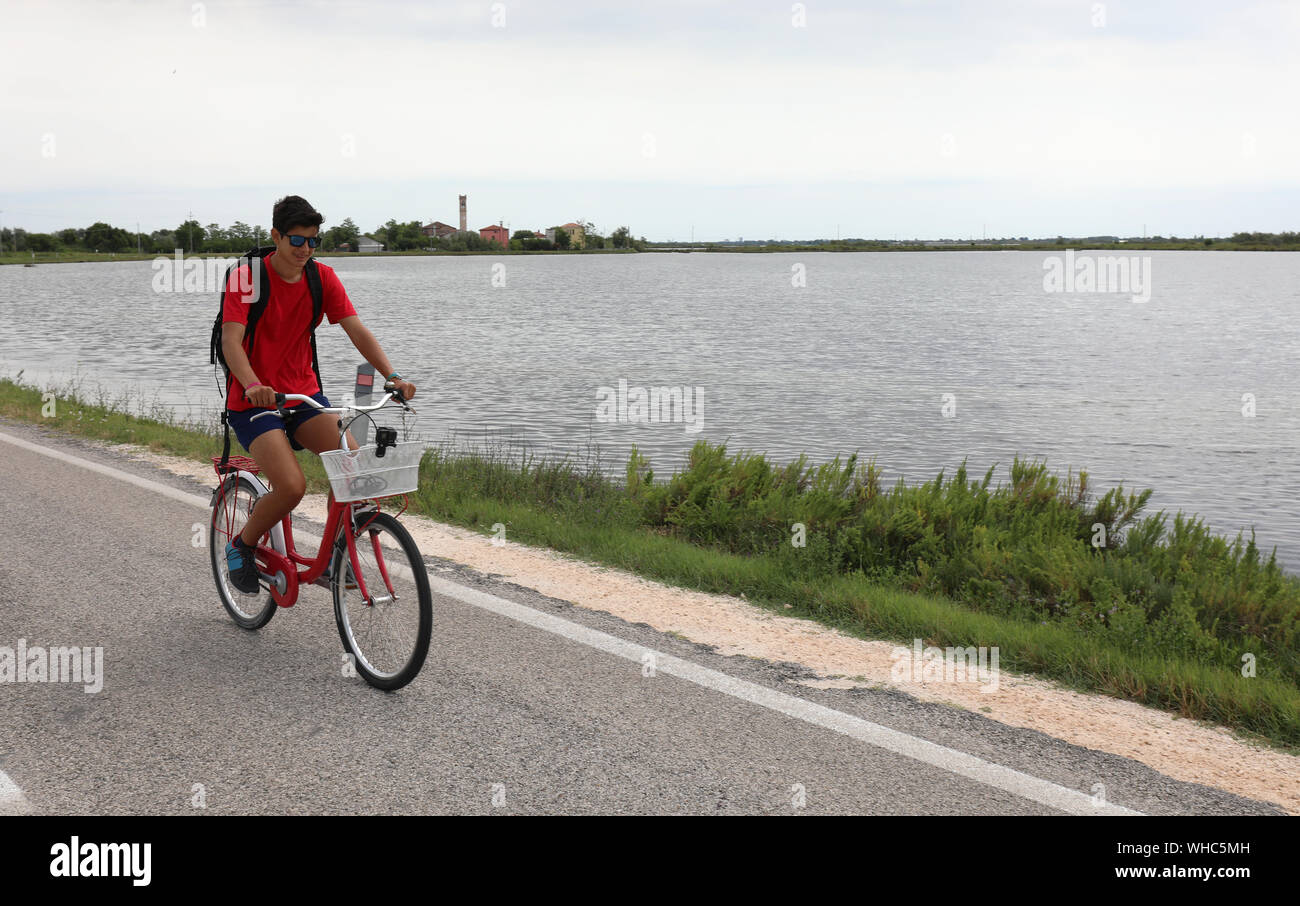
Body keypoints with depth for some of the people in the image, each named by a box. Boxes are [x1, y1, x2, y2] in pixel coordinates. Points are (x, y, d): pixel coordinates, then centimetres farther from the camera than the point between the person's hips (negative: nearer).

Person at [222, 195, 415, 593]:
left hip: (304, 395, 4)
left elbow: (357, 330, -8)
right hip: (253, 402, -4)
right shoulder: (247, 278, -12)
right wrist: (254, 385, -42)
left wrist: (393, 376, -23)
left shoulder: (322, 277, 0)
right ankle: (242, 546, 6)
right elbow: (231, 341, -23)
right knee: (292, 486, -24)